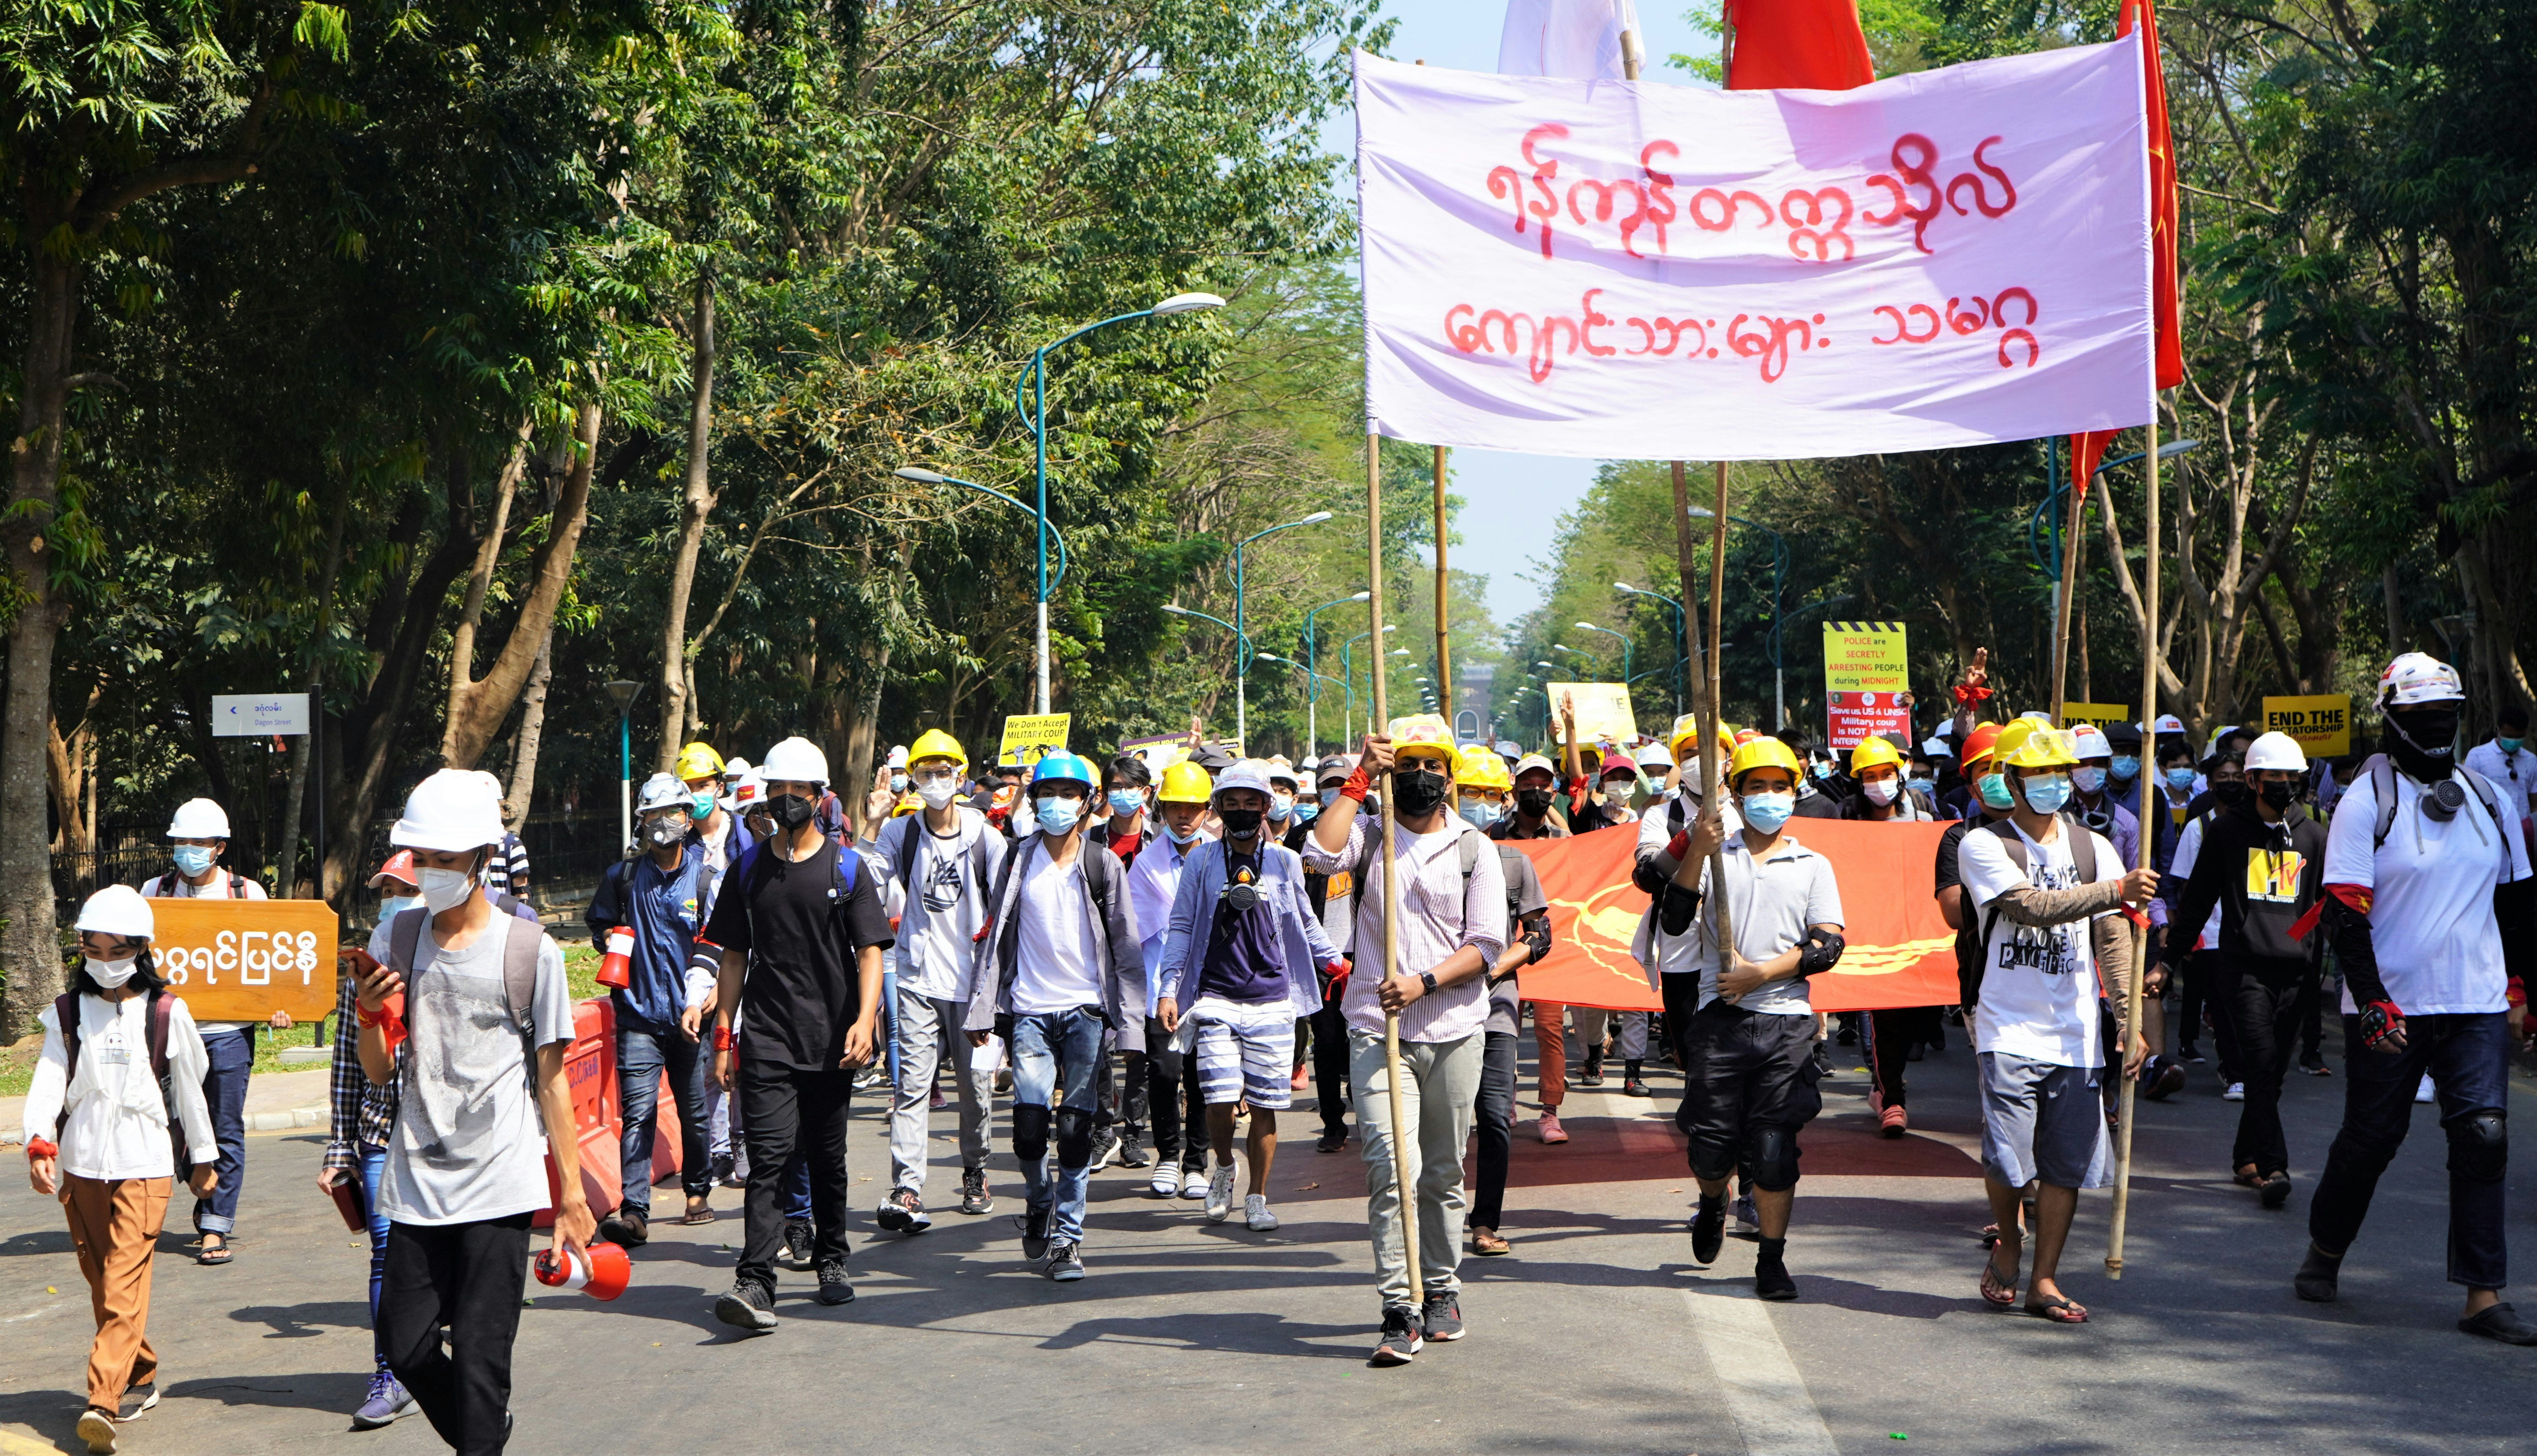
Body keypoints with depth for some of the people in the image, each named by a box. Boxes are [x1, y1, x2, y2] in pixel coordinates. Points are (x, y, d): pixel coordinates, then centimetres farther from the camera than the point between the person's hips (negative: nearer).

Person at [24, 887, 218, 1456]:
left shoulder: (166, 1013, 2)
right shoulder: (66, 1013, 7)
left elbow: (189, 1087, 11)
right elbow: (48, 1080, -4)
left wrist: (204, 1157, 17)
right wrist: (39, 1143, -20)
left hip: (144, 1163, -3)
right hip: (80, 1163, 3)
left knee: (124, 1281, -13)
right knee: (102, 1281, 10)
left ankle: (103, 1403, -21)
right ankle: (141, 1379, 26)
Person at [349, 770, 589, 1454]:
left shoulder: (529, 951, -4)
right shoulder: (399, 939, 7)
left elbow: (552, 1081, 1)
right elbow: (378, 1071, 11)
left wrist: (571, 1197, 1)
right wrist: (370, 1015, -10)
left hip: (499, 1187, -4)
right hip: (416, 1183, 4)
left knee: (480, 1357, -4)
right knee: (405, 1346, 7)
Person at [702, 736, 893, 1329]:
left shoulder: (846, 868, 4)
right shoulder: (748, 869, 9)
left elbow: (870, 950, -1)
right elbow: (733, 956, 11)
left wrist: (865, 1020, -15)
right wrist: (723, 1036, 6)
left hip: (831, 1041, 0)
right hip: (766, 1039, 0)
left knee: (828, 1158, 11)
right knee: (769, 1157, -12)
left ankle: (831, 1260, 29)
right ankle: (755, 1282, -20)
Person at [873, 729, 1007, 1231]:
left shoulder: (985, 836, 2)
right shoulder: (900, 833, 3)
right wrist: (868, 830, -16)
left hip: (973, 981, 1)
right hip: (918, 979, -1)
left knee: (976, 1085, 8)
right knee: (913, 1084, -11)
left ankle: (975, 1174, 28)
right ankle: (906, 1190, -18)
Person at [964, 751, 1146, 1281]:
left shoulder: (1103, 865, 6)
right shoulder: (1019, 862, 9)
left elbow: (1126, 940, 7)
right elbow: (994, 935, 11)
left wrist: (1131, 1009, 1)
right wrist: (981, 1010, 6)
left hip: (1086, 1008, -1)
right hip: (1030, 1011, 1)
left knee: (1075, 1127, -3)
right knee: (1029, 1124, -10)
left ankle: (1066, 1236, 6)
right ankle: (1039, 1201, 19)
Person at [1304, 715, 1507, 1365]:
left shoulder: (1474, 848, 7)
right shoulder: (1368, 833, 7)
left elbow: (1486, 944, 0)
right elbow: (1321, 853, -16)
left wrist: (1422, 983, -14)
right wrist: (1359, 780, -12)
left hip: (1454, 1031, 1)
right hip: (1376, 1030, -1)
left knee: (1444, 1173, 10)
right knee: (1391, 1168, -13)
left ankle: (1441, 1290, 26)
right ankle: (1401, 1310, -13)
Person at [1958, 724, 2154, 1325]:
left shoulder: (2093, 848, 12)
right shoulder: (1983, 846, -1)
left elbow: (2113, 942, 7)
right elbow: (2032, 907, -16)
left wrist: (2129, 1021, -1)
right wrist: (2115, 890, -21)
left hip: (2076, 1034, 4)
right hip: (2010, 1030, -4)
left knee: (2068, 1162, 2)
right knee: (2008, 1155, -10)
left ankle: (2044, 1280, 15)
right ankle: (2007, 1240, 20)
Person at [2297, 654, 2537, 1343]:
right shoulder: (2367, 802, -5)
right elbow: (2345, 914, -10)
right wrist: (2372, 1000, -18)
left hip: (2478, 1004, 4)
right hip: (2391, 1008, -4)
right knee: (2371, 1137, 5)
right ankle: (2324, 1251, 29)